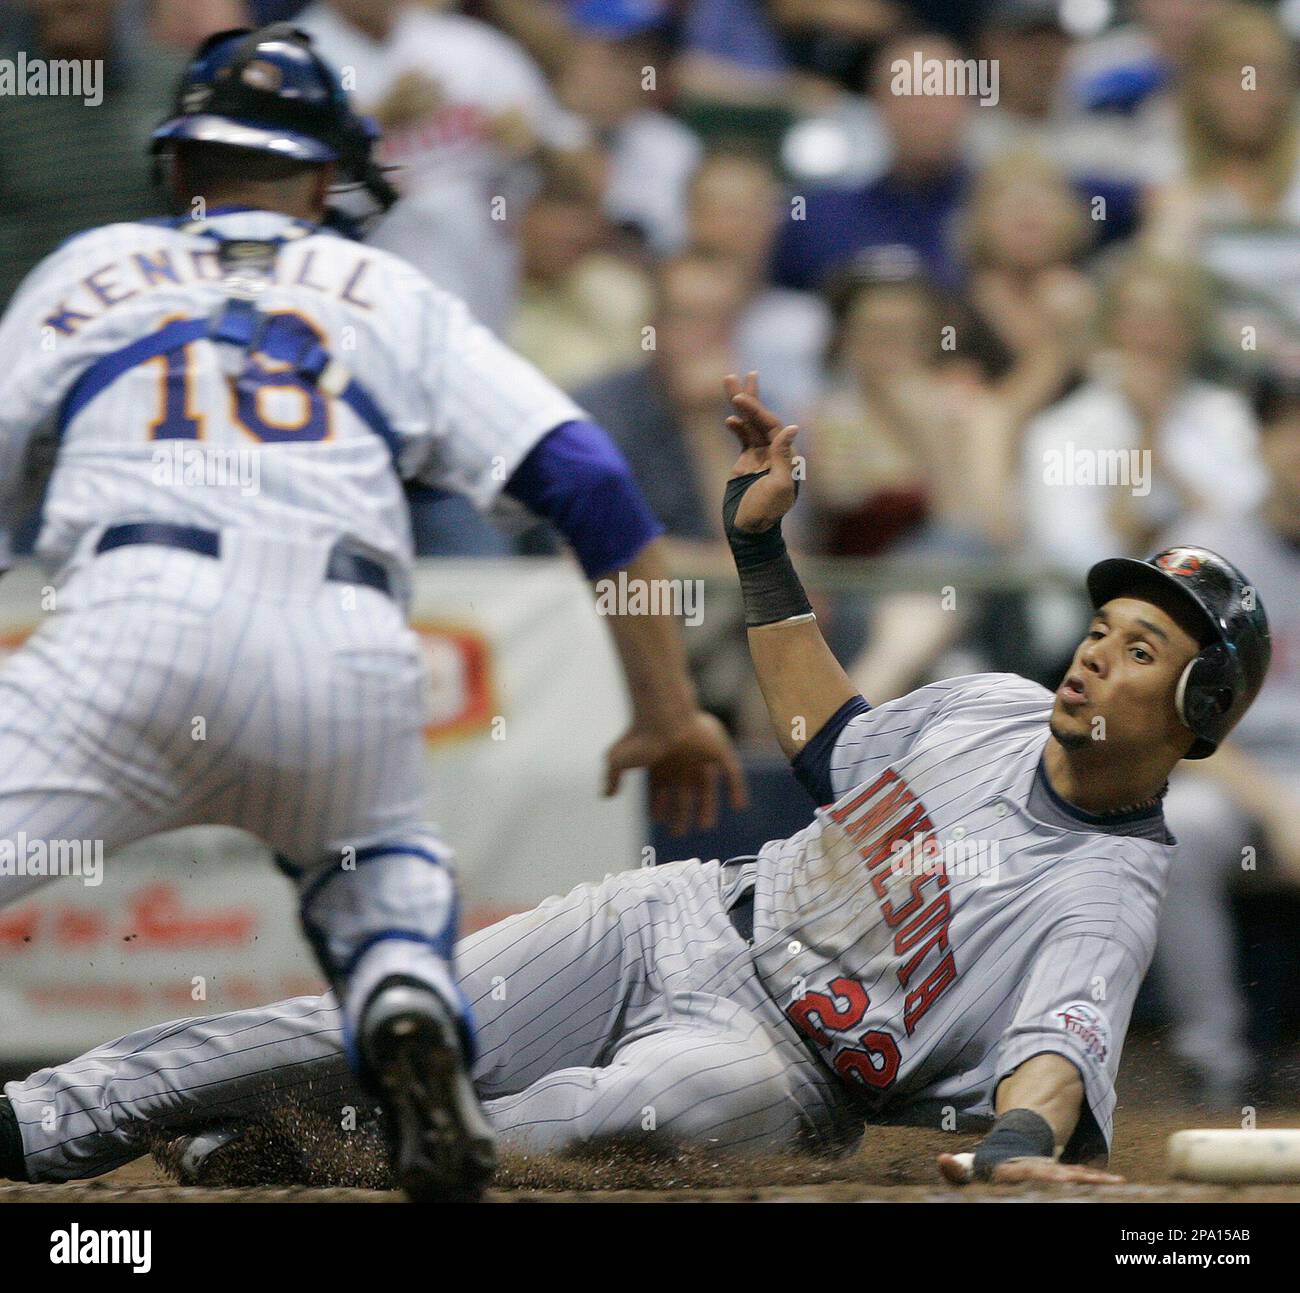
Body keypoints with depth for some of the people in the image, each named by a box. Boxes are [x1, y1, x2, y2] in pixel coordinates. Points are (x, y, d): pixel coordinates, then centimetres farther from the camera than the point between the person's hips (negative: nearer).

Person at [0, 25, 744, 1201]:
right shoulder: (390, 295, 26)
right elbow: (589, 481, 15)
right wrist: (669, 712, 18)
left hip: (135, 618, -2)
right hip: (350, 653, 2)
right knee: (379, 864, 30)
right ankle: (411, 1011, -1)